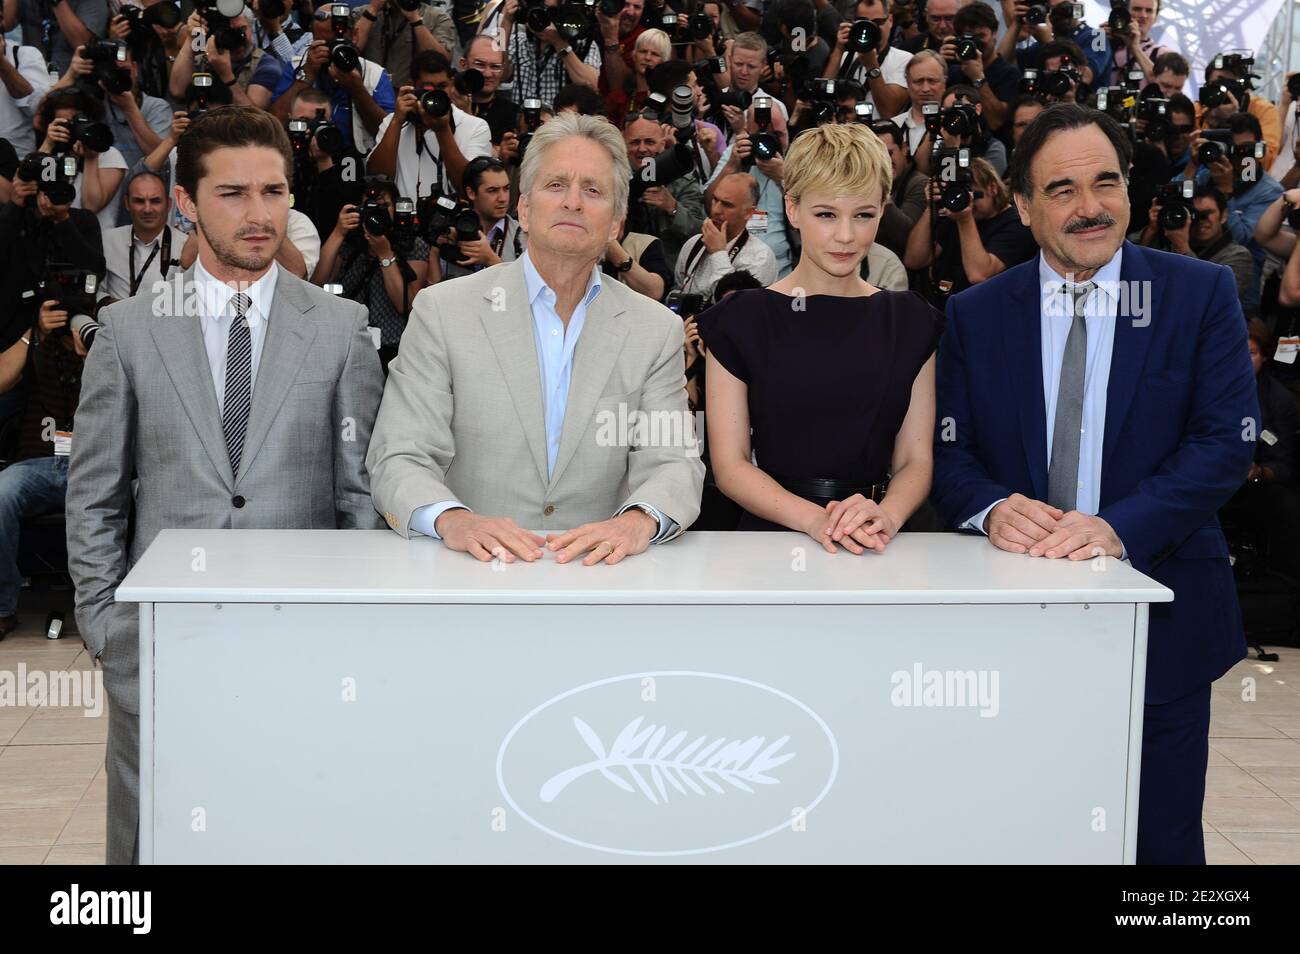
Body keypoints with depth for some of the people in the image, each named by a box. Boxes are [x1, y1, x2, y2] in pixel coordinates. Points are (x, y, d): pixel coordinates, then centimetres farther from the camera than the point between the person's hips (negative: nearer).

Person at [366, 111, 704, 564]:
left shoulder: (657, 331, 9)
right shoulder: (441, 310, 4)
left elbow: (672, 461, 2)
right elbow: (399, 458, -2)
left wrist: (639, 520, -22)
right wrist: (451, 519, -24)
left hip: (596, 569, 2)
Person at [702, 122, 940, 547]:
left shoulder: (911, 321, 12)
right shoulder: (740, 319, 5)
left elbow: (915, 460, 8)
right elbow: (729, 463, 0)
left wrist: (886, 516, -15)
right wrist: (814, 519, -16)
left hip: (877, 548, 2)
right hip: (772, 532, -2)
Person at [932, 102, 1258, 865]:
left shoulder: (1201, 295, -1)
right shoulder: (976, 315, 5)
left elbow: (1227, 440, -9)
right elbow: (949, 452, 4)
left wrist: (1119, 526, -23)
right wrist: (993, 508, -19)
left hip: (1160, 619, -1)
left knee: (1158, 842, 9)